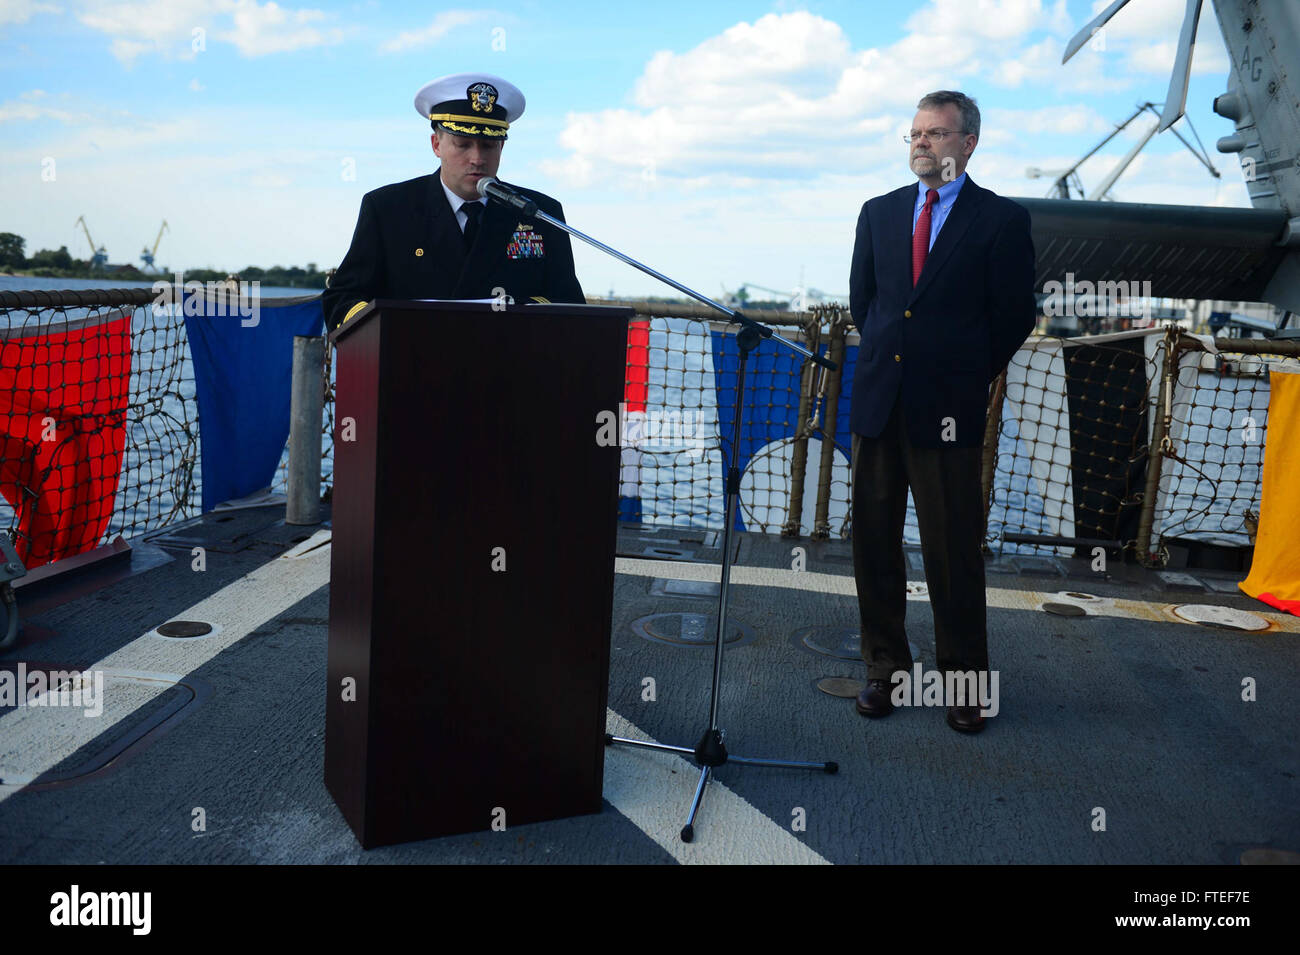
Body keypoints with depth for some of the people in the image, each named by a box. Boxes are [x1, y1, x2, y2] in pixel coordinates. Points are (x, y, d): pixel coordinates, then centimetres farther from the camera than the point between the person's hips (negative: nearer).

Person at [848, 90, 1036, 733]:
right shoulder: (879, 212, 13)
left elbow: (1015, 316, 2)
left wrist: (968, 375, 5)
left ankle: (963, 679, 15)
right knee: (873, 541, 8)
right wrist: (889, 354, 15)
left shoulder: (1002, 219, 0)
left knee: (953, 550, 0)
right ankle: (885, 667, 21)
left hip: (948, 409, -4)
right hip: (878, 401, 4)